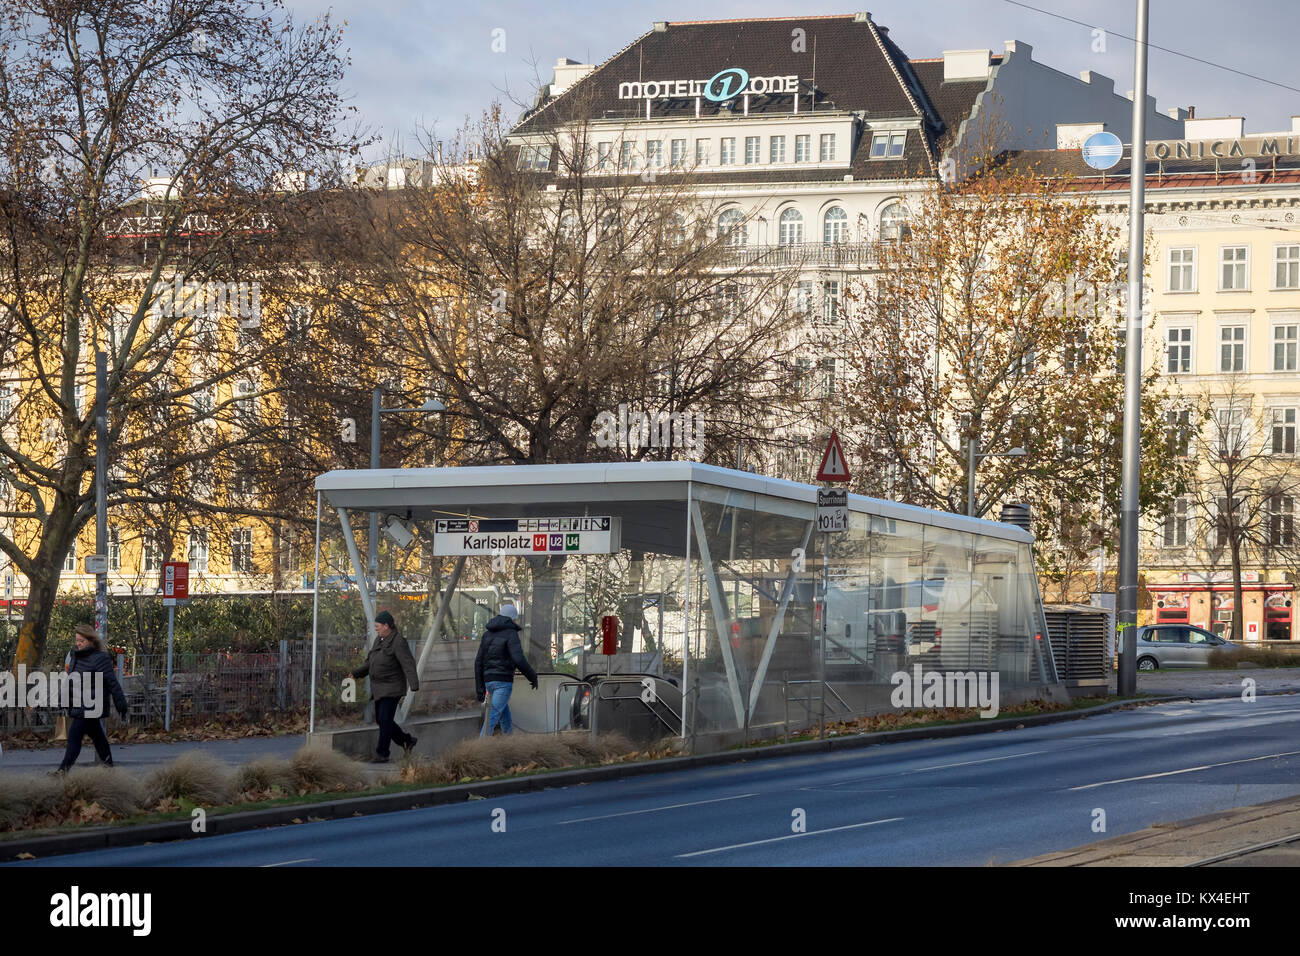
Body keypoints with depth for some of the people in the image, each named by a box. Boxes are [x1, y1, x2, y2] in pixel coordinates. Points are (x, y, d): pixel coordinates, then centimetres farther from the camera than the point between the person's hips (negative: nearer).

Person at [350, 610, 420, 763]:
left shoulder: (398, 642, -17)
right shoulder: (379, 640, 10)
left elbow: (408, 665, -25)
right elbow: (370, 663, 19)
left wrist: (414, 686, -36)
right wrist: (356, 673, 8)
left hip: (392, 689, -9)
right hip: (380, 688, 9)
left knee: (385, 720, -10)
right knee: (380, 720, 11)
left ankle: (382, 754, -4)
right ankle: (407, 740, 25)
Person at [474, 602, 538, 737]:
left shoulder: (487, 634, 14)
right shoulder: (511, 633, -7)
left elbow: (479, 662, 13)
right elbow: (519, 660, -18)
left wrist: (480, 688, 15)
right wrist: (533, 676, -3)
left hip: (488, 680, 7)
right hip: (503, 680, -7)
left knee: (506, 719, 18)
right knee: (492, 719, -11)